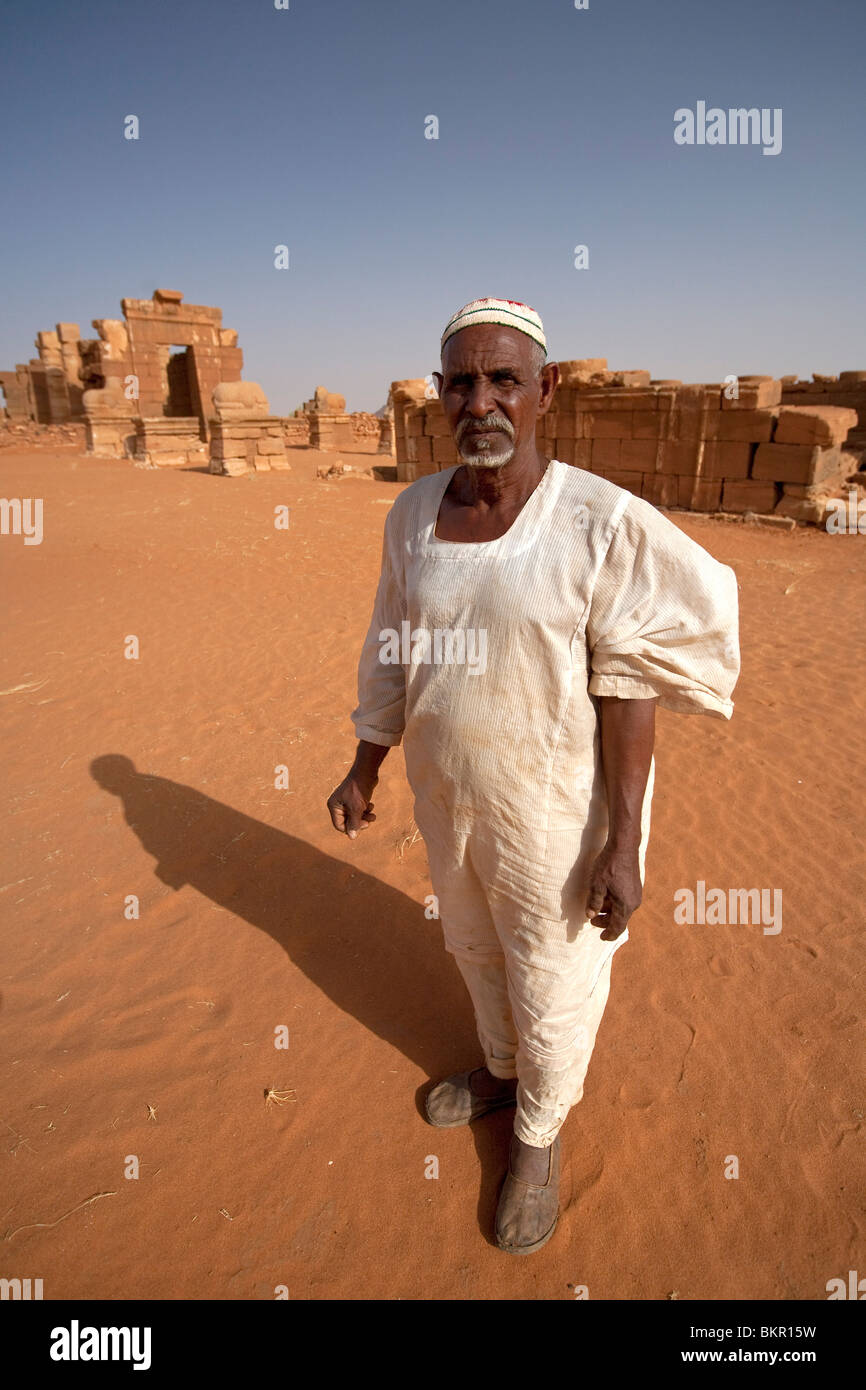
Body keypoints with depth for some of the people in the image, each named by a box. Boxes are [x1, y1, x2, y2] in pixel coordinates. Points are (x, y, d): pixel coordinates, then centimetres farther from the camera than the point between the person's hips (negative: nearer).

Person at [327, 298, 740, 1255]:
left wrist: (623, 843, -17)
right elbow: (393, 654, 5)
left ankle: (539, 1130, 47)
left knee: (551, 984, 16)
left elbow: (631, 689, -17)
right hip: (447, 796, 5)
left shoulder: (601, 522, -20)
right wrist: (363, 769, 10)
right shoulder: (414, 513, -4)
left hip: (554, 809, -5)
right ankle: (500, 1067, 58)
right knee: (475, 946, 27)